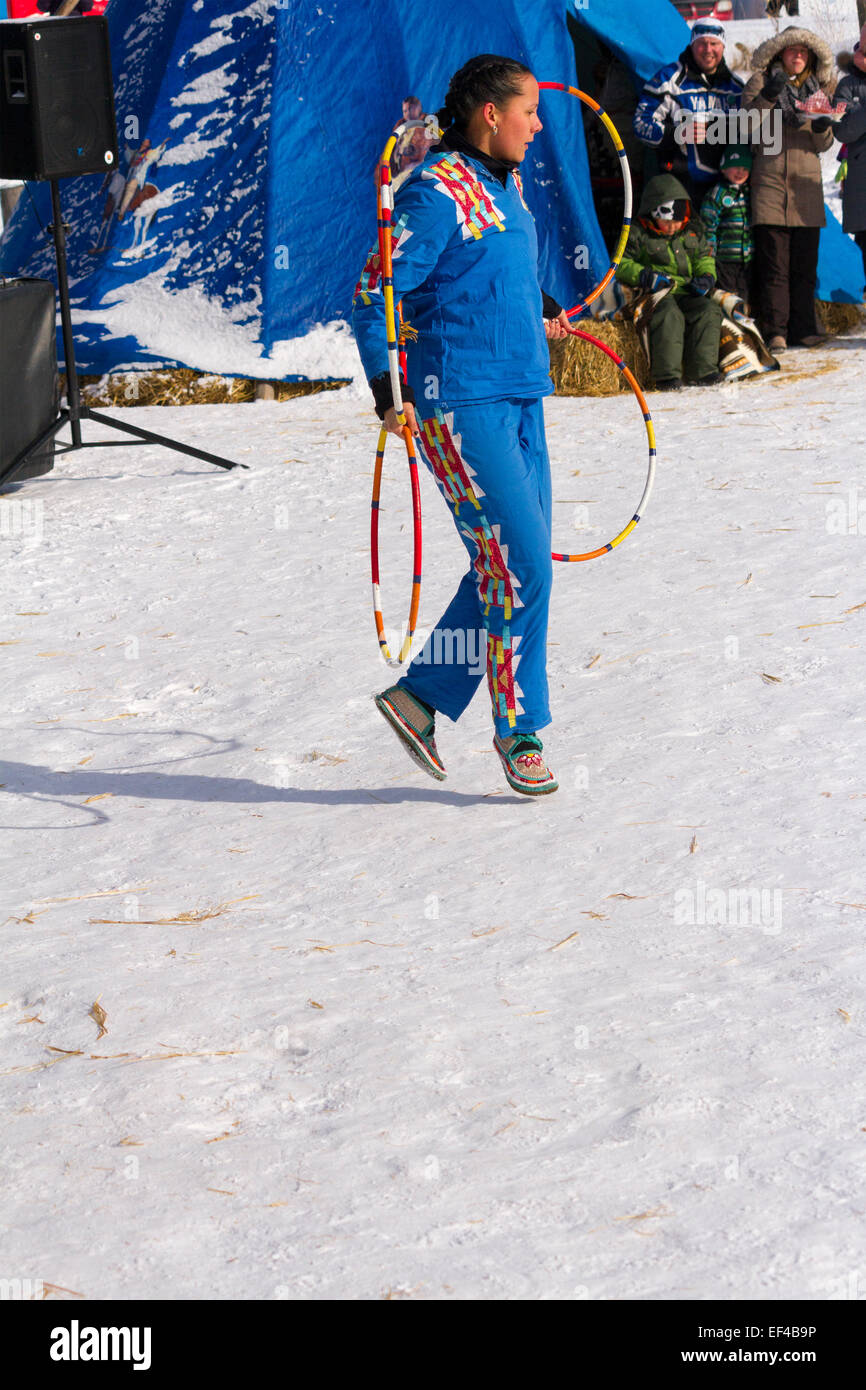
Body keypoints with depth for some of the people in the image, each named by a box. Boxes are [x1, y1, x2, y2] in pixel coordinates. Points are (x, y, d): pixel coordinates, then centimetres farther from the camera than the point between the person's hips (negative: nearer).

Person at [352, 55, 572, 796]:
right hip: (459, 401, -9)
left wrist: (541, 312, 42)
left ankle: (421, 695, 21)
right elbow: (375, 292, -14)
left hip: (520, 397, 9)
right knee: (521, 565, -10)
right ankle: (519, 728, 2)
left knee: (509, 568, 8)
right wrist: (386, 387, -21)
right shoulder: (437, 191, -13)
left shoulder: (505, 184, 14)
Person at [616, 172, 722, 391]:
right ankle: (668, 375, -36)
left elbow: (704, 259, 25)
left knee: (708, 311, -22)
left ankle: (703, 372, -21)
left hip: (686, 292, 5)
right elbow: (621, 264, -3)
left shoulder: (693, 233, 15)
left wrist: (706, 276, 2)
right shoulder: (637, 234, -1)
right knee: (670, 315, -36)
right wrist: (644, 276, -19)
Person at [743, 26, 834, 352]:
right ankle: (774, 332, -7)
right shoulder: (761, 82, 7)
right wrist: (766, 98, -18)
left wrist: (822, 127, -10)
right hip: (769, 181, -3)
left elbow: (823, 145, 12)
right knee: (773, 262, -8)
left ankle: (803, 330, 8)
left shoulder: (817, 89, 17)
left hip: (806, 184, 4)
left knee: (806, 262, 2)